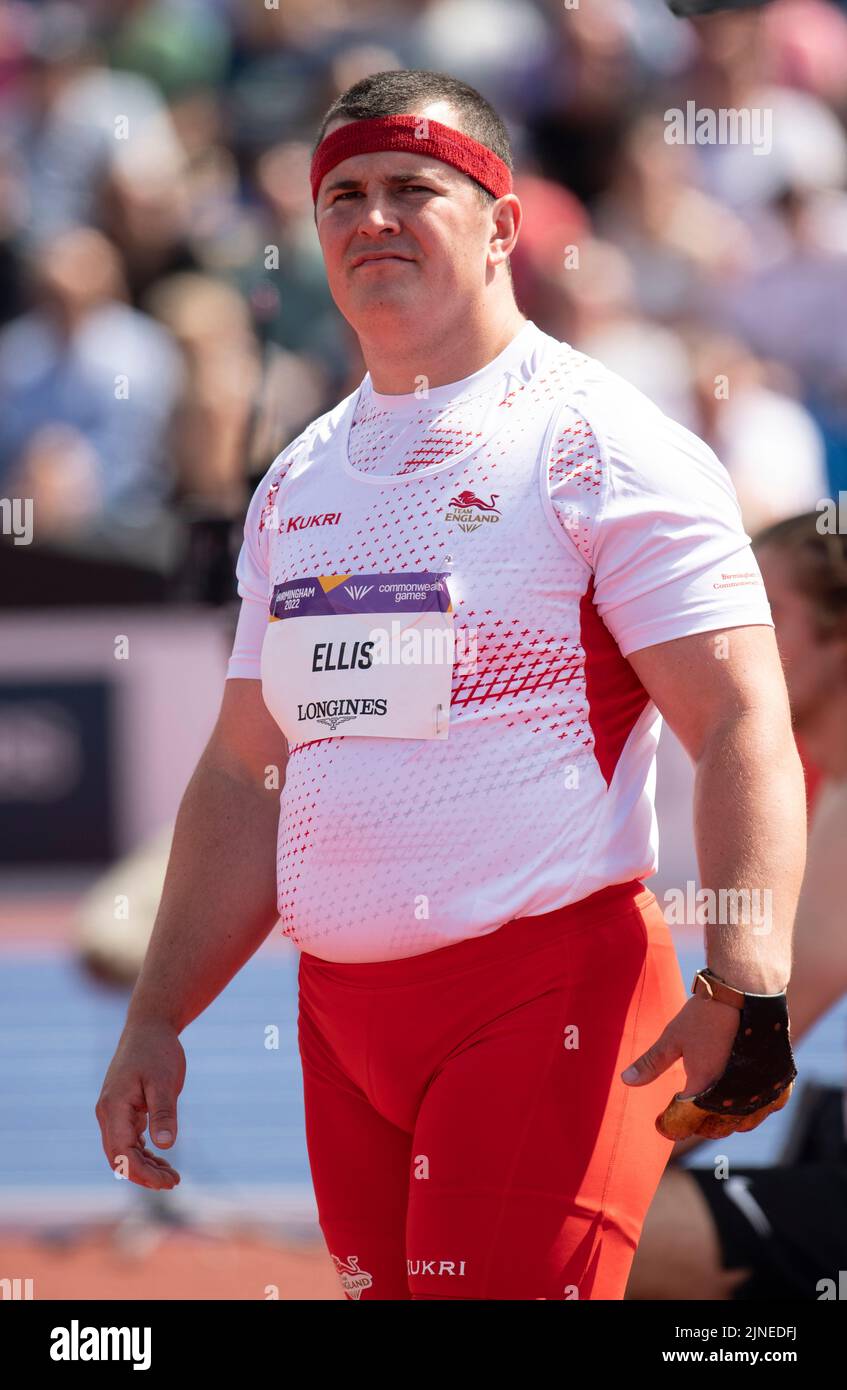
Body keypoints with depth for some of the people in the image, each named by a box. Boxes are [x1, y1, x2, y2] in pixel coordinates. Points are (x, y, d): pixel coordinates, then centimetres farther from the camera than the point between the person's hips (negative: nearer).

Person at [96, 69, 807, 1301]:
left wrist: (744, 991, -25)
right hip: (341, 1008, 7)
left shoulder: (599, 443, -4)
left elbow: (744, 723, -12)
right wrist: (157, 1018, 15)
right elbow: (247, 777, 23)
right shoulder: (296, 482, 18)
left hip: (550, 1002, -7)